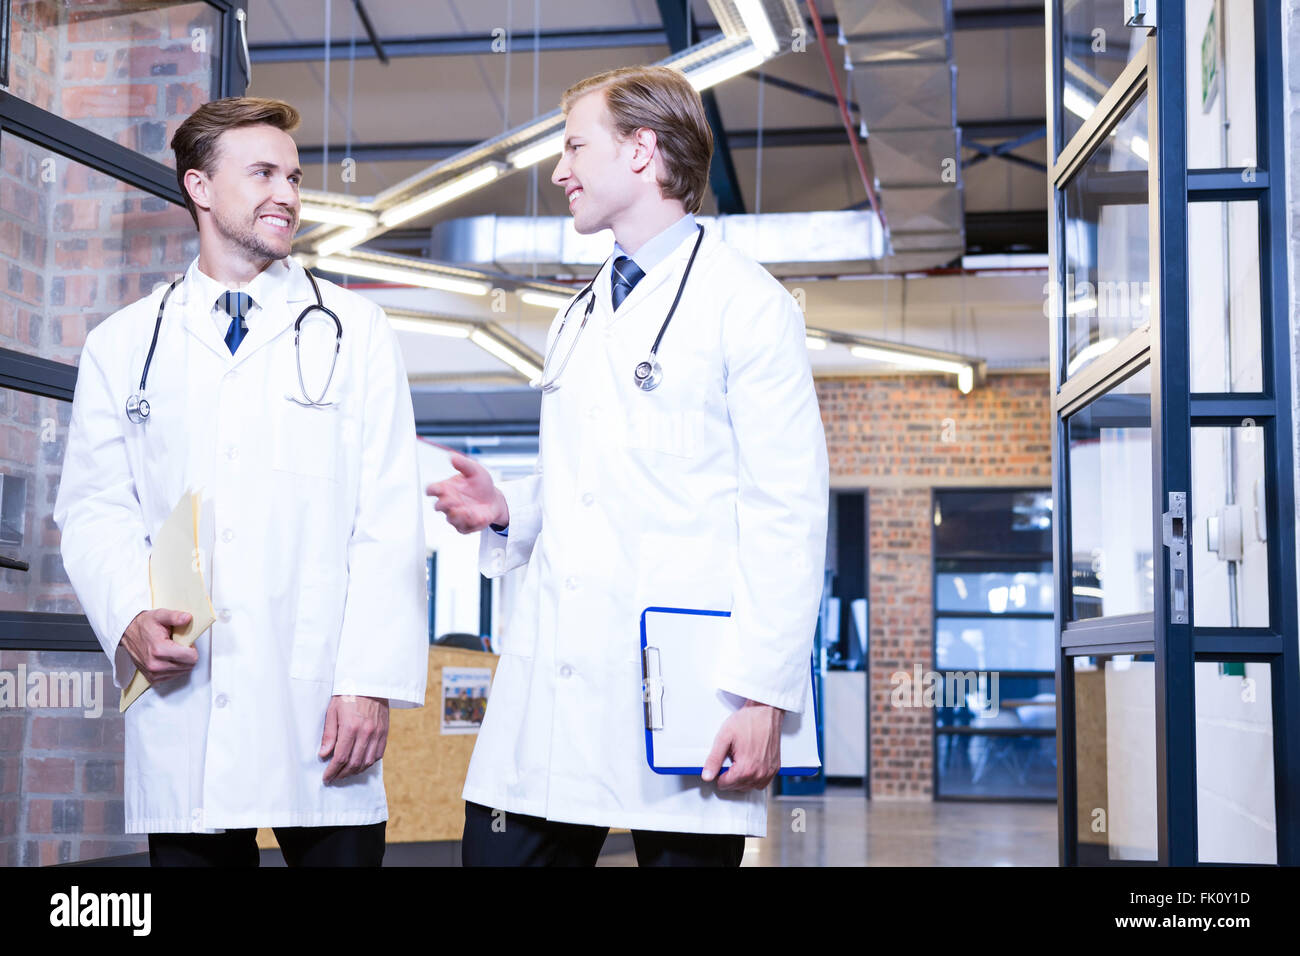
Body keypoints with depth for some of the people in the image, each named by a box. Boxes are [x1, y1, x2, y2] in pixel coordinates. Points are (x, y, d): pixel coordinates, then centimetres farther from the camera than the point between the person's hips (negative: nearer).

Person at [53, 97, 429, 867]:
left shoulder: (355, 332, 9)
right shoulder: (123, 345, 13)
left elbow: (389, 522, 2)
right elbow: (95, 510, 11)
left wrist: (371, 682, -7)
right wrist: (129, 616, -9)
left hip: (320, 712, -1)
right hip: (180, 706, 1)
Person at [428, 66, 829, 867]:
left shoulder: (746, 303, -3)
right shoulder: (576, 321, 22)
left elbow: (789, 516, -9)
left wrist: (766, 696, -15)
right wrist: (506, 509, 8)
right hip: (549, 688, 7)